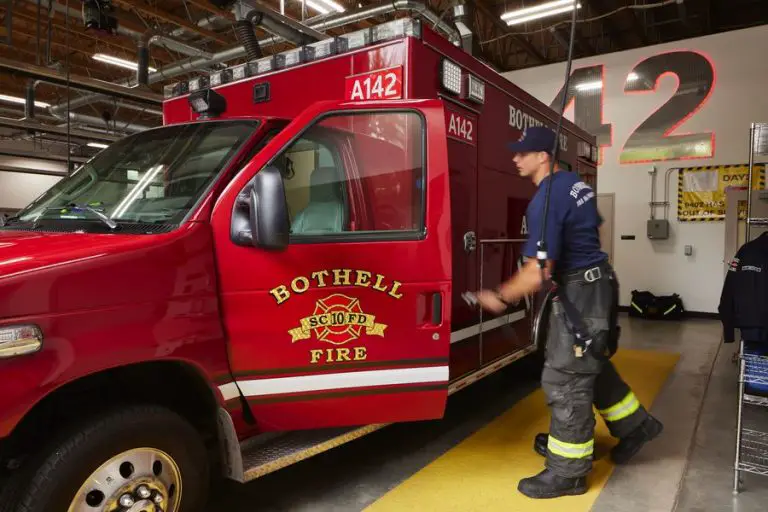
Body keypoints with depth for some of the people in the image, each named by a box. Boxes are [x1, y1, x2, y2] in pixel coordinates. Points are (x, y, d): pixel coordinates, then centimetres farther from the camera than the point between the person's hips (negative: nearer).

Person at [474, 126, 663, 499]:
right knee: (592, 364, 24)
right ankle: (636, 425, 41)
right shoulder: (576, 183, 8)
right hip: (597, 282, 10)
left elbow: (538, 273, -26)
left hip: (579, 291, -10)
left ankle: (567, 472, 11)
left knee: (565, 380, -2)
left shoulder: (545, 200, -23)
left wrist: (501, 297, -12)